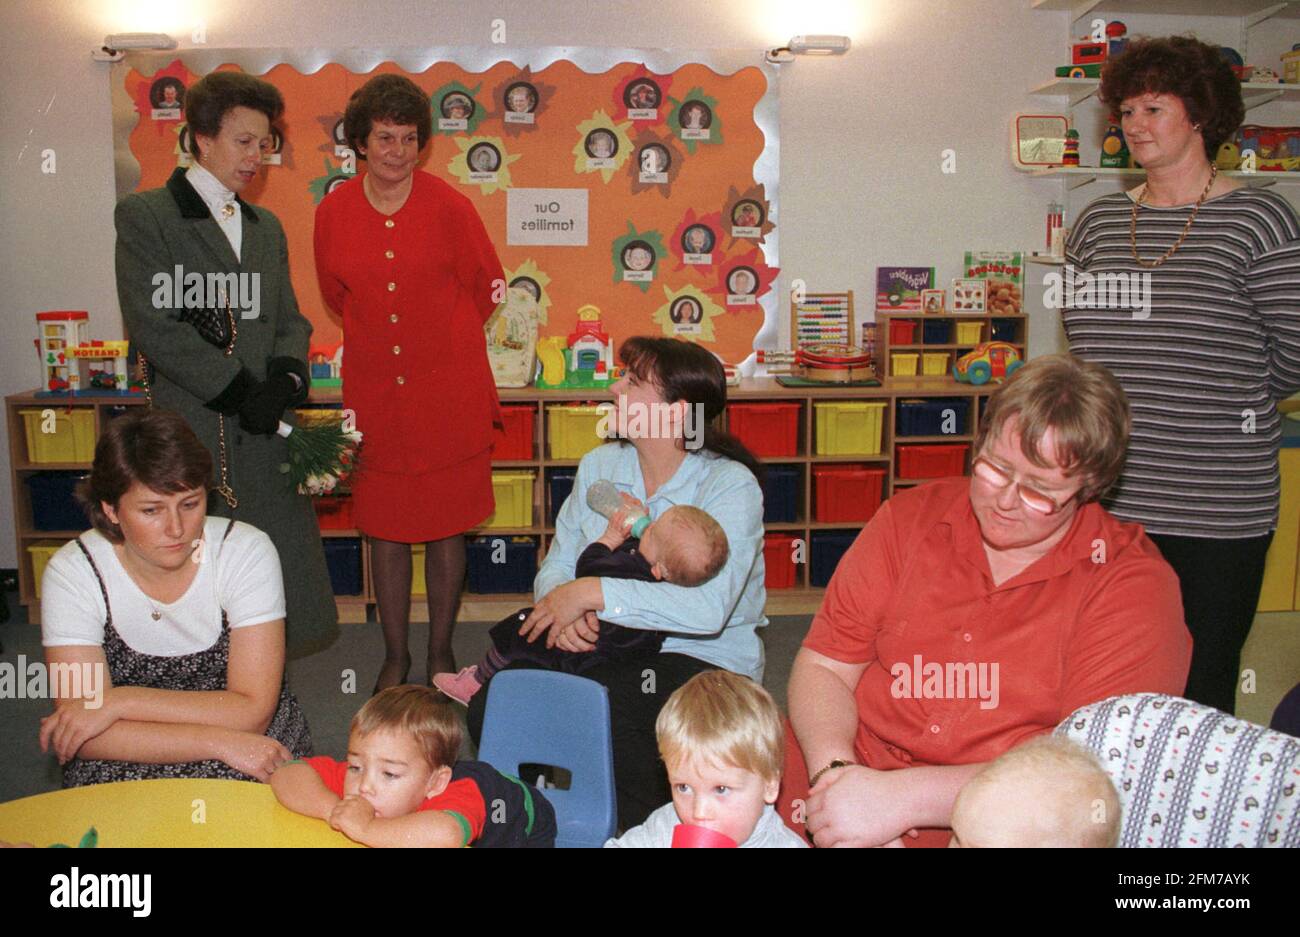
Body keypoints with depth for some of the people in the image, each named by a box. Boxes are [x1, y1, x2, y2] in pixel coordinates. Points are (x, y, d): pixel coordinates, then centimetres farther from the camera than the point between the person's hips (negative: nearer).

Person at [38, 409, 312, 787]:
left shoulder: (247, 552, -13)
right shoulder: (71, 573, -11)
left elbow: (252, 710, -17)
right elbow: (89, 738, -16)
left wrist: (120, 701, -20)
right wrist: (219, 742, -25)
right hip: (121, 771, 0)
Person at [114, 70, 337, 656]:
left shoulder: (267, 227, 19)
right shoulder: (145, 216, 0)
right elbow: (153, 326, -10)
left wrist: (286, 378, -6)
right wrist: (241, 392, -13)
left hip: (267, 433, 6)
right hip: (192, 434, -5)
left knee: (283, 587, 7)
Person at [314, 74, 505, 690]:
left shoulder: (448, 207, -6)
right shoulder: (333, 213, 1)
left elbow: (486, 287, 6)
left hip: (448, 390, -2)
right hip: (373, 391, 2)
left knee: (446, 527, 7)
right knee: (385, 528, 8)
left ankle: (441, 651, 24)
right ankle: (395, 655, 24)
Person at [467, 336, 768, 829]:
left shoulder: (730, 485, -13)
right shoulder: (599, 465, 8)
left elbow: (708, 608, -27)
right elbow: (555, 566, 6)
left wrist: (590, 593, -26)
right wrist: (562, 609, -18)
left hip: (705, 660, -5)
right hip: (607, 648, 6)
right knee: (491, 707, -17)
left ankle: (636, 824, -6)